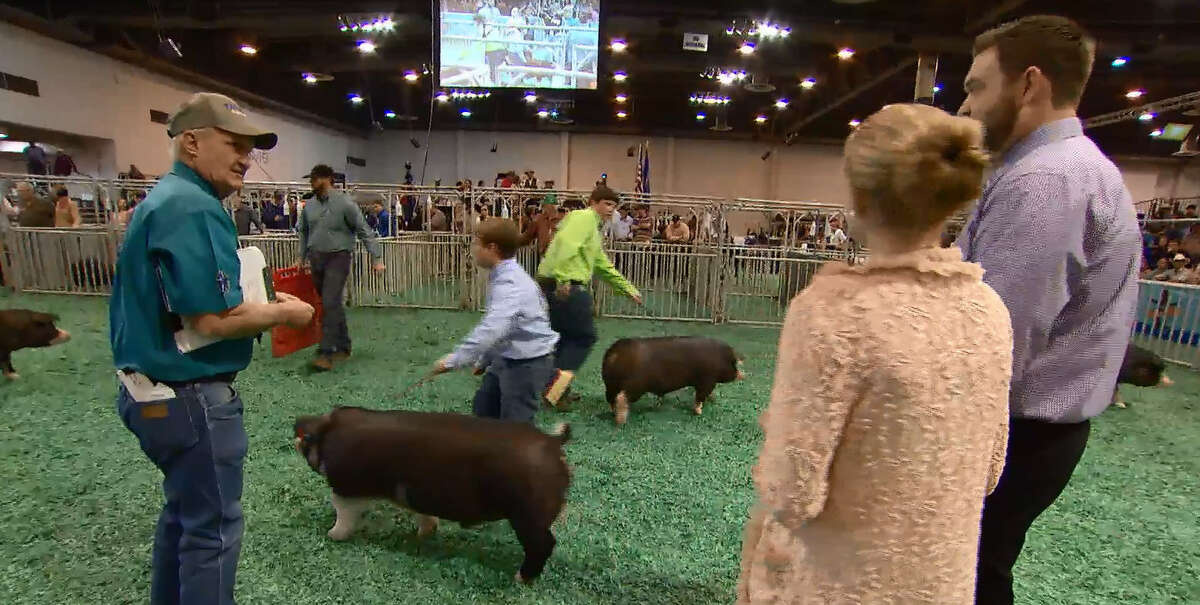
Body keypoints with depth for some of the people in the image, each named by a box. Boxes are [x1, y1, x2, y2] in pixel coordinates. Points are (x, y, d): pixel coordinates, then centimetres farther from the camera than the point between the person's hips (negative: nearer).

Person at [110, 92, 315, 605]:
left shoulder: (163, 199, 11)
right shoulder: (194, 207, -21)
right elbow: (214, 319, -28)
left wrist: (264, 306, 10)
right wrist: (283, 313, -11)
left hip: (153, 390, 10)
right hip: (189, 398, -10)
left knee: (184, 510, 25)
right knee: (212, 528, 6)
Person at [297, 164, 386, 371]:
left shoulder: (344, 203, -8)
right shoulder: (309, 205, 8)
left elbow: (364, 232, -8)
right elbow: (304, 232, 21)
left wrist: (377, 258, -13)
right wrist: (303, 257, 19)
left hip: (338, 257, -6)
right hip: (316, 259, 6)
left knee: (330, 304, -13)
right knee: (333, 305, 12)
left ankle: (326, 352, -10)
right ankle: (343, 347, 24)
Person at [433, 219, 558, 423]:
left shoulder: (511, 284, -27)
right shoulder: (502, 277, 4)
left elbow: (491, 329, -37)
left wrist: (453, 360, -32)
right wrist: (484, 359, 19)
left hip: (528, 363, -10)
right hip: (506, 358, 10)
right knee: (484, 407, 25)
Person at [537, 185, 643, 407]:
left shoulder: (594, 230, 27)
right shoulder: (585, 217, -4)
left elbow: (605, 268, 32)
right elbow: (565, 242, -25)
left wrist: (630, 290, 31)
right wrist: (563, 278, -33)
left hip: (555, 288, 10)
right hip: (566, 288, -10)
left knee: (566, 338, 17)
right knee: (585, 337, -1)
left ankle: (558, 391, 25)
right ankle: (557, 383, -5)